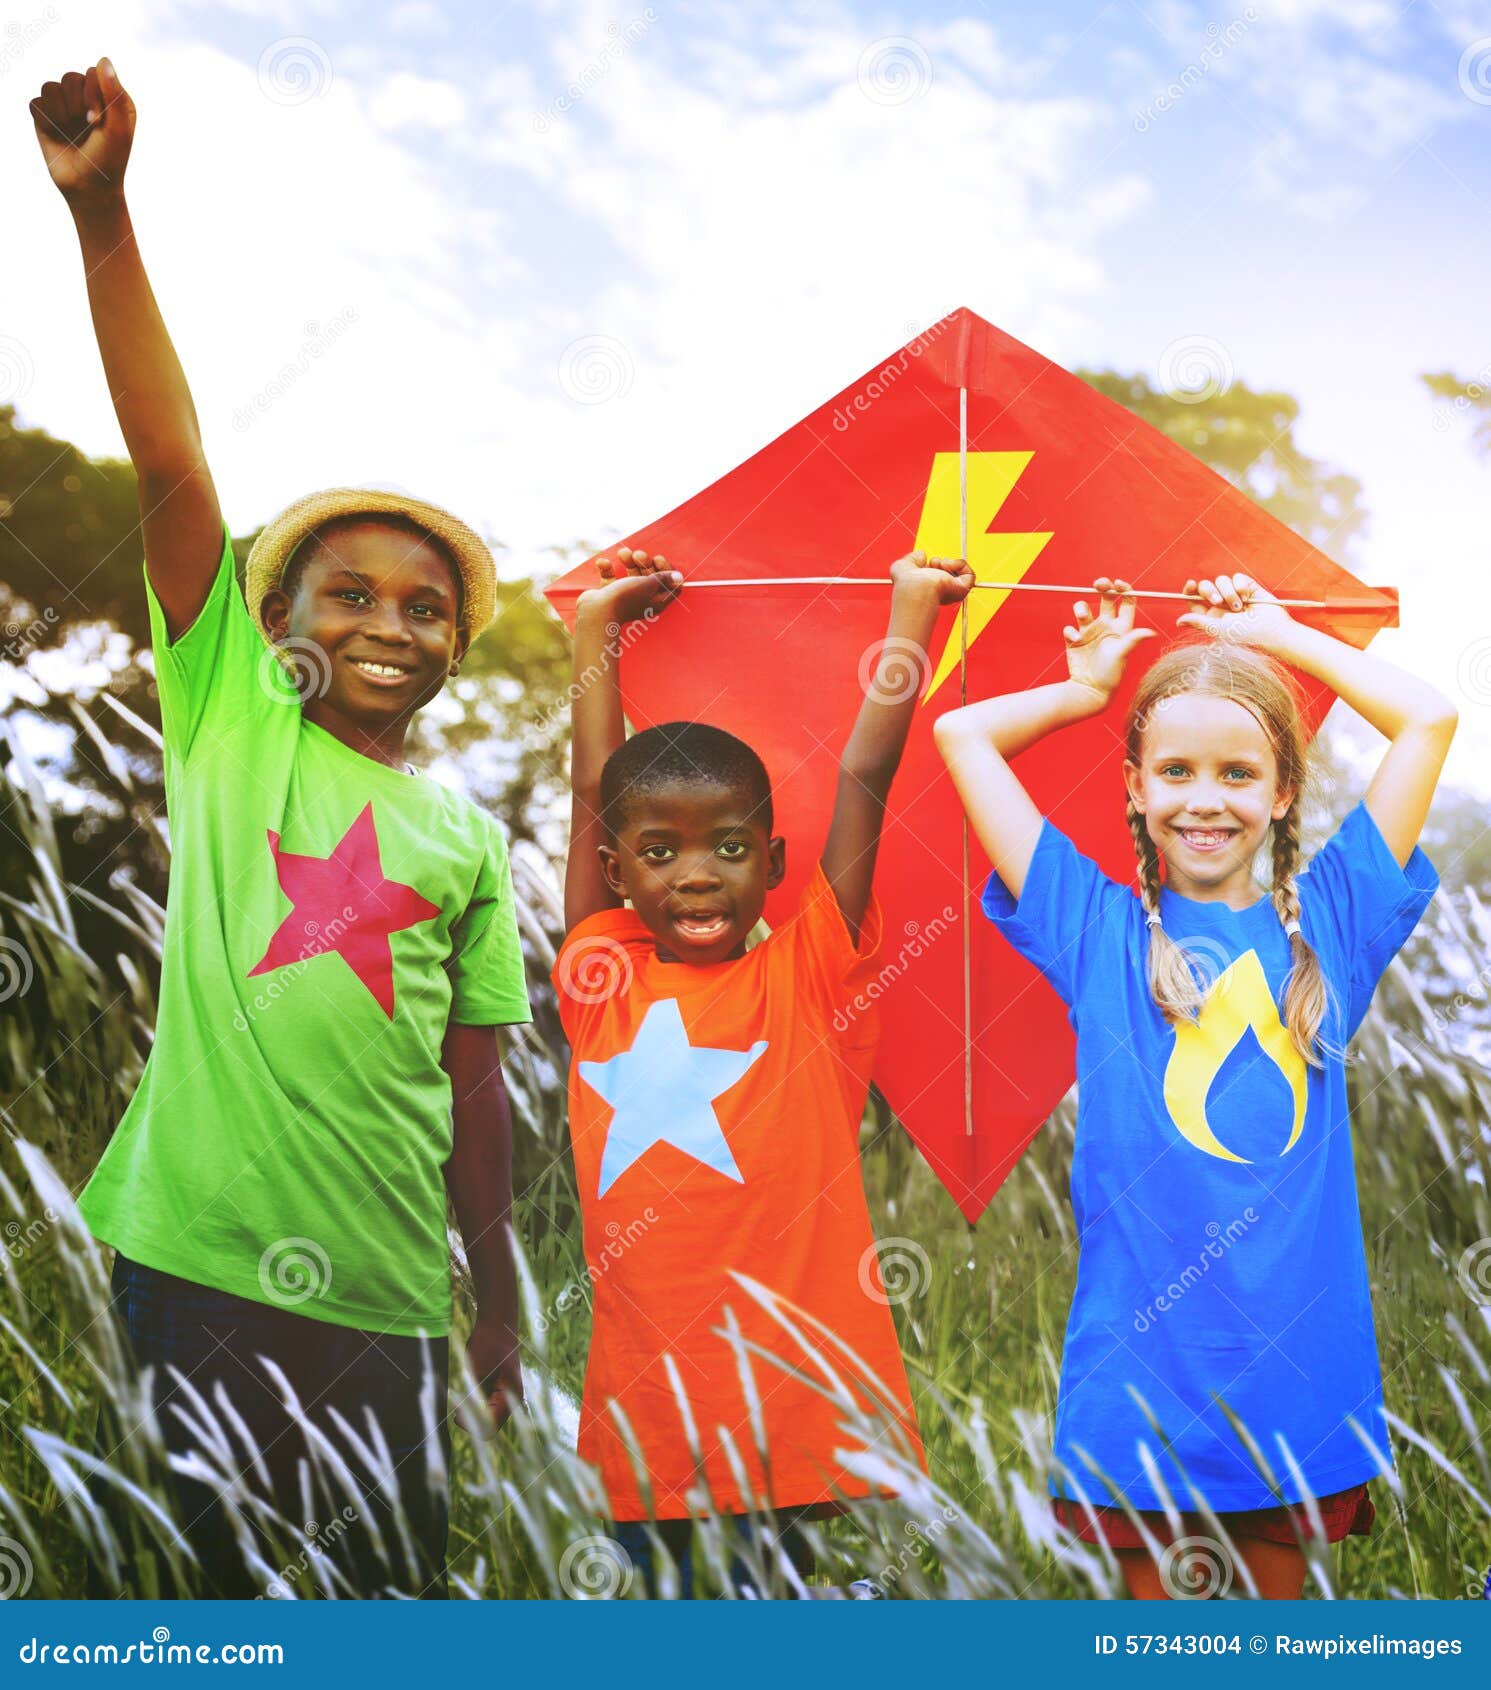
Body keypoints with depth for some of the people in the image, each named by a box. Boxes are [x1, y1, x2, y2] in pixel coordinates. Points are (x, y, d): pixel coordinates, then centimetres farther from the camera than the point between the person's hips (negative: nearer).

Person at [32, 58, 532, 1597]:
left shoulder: (465, 841, 10)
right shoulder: (230, 720, 4)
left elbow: (474, 1084, 13)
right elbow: (172, 473, -7)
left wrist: (498, 1302, 13)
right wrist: (100, 213, -15)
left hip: (381, 1287, 2)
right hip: (194, 1243, -2)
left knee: (399, 1584, 9)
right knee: (220, 1571, 6)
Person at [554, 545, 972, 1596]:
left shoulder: (806, 977, 2)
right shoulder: (602, 977, 7)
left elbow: (864, 779, 1)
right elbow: (592, 790, 13)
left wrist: (914, 604, 5)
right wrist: (598, 624, 21)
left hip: (793, 1384, -2)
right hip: (643, 1388, 2)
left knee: (775, 1581, 3)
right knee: (654, 1582, 8)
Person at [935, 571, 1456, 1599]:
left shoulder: (1326, 925, 8)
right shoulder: (1100, 933, 5)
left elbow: (1430, 719, 8)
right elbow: (961, 732, 7)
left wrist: (1274, 634, 16)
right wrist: (1090, 685, 20)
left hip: (1296, 1353, 1)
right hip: (1147, 1357, -1)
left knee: (1271, 1588, 12)